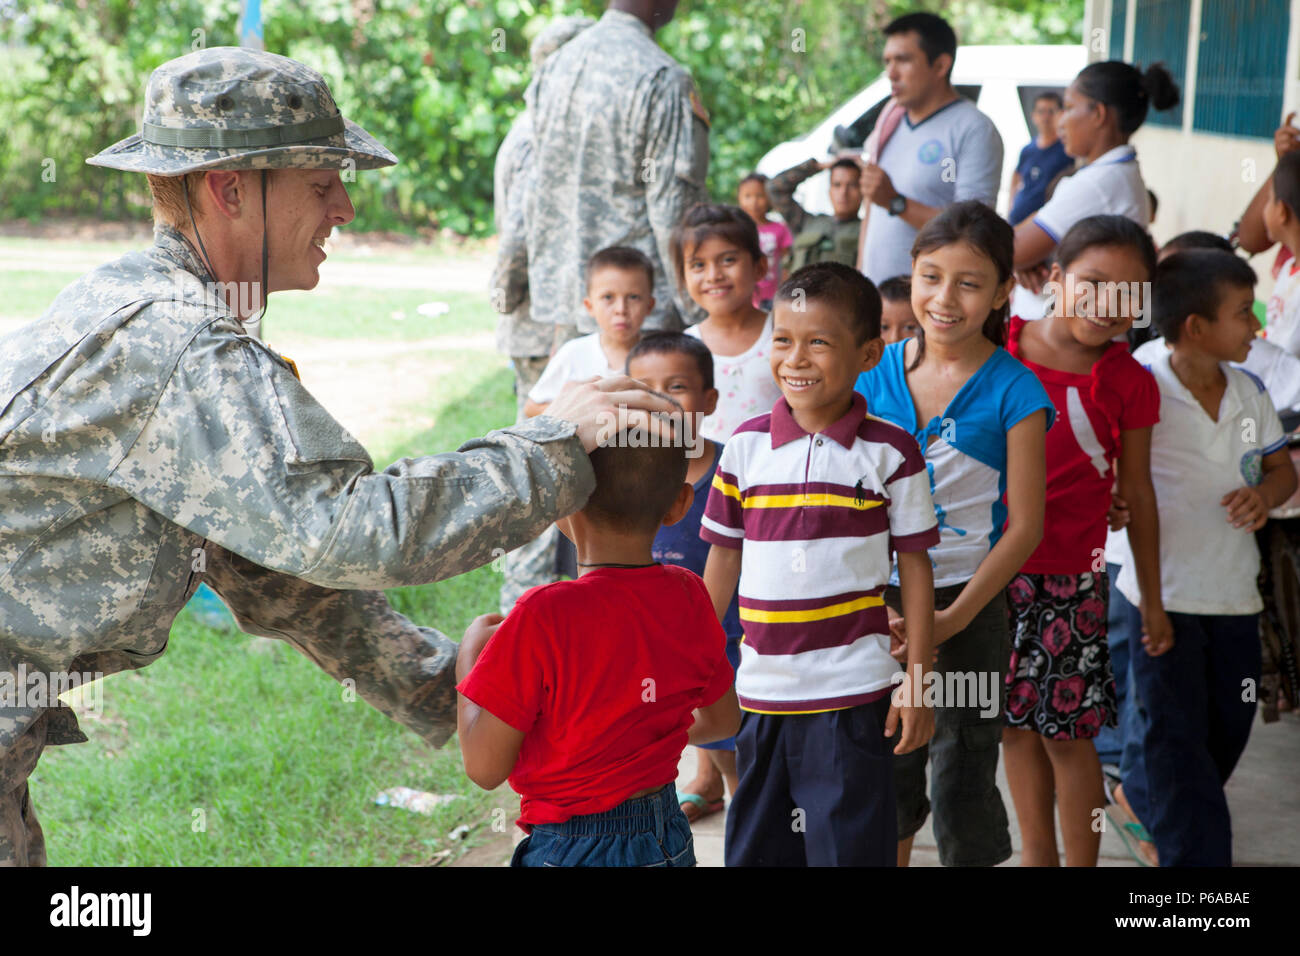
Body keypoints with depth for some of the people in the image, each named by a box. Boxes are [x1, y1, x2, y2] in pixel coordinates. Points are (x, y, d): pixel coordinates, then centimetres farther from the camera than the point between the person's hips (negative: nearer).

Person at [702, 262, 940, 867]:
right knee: (755, 849, 13)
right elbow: (723, 560, 11)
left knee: (849, 846, 1)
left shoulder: (890, 452, -4)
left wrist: (916, 681, -1)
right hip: (760, 690, 3)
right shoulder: (746, 447, 2)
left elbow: (914, 566, 1)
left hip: (852, 694, -3)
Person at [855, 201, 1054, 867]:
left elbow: (1025, 525, -9)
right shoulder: (877, 374, 1)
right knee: (885, 774, 15)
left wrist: (953, 618, -16)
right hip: (879, 600, 4)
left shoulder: (1013, 391, -9)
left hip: (970, 607, -3)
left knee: (963, 781, 4)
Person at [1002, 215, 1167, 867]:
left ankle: (1081, 863, 16)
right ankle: (1036, 855, 29)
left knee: (1066, 729, 1)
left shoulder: (1128, 384, -4)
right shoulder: (1001, 348, -3)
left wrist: (1152, 600, 8)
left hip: (1070, 577, -2)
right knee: (1014, 722, 13)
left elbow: (1137, 494, 3)